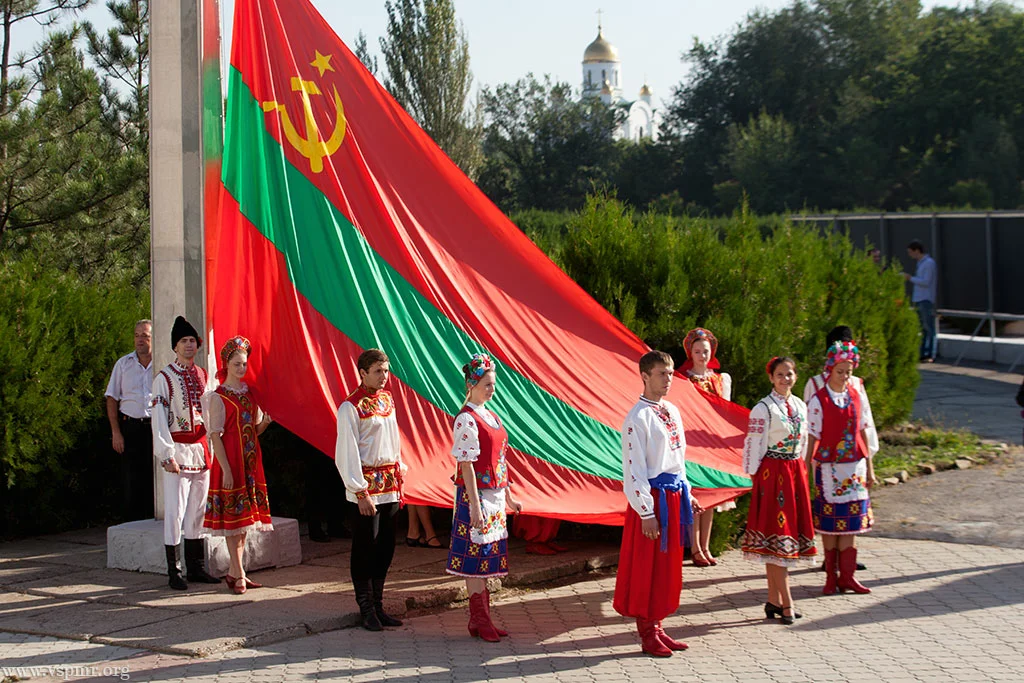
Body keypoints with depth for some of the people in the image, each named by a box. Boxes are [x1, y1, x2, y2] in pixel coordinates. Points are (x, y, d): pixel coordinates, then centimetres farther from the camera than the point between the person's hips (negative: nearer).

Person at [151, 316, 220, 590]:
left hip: (201, 449, 5)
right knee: (176, 511, -5)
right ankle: (174, 572, 0)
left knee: (198, 509, 11)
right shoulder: (164, 378, -4)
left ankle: (196, 568, 19)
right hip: (178, 449, -5)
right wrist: (167, 455, -15)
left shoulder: (204, 376, 12)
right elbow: (159, 419, -8)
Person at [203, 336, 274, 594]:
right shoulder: (218, 397, -7)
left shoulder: (249, 393, 12)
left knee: (244, 516, 8)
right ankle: (238, 574, -2)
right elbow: (215, 435, -12)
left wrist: (266, 421, -6)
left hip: (250, 460, 7)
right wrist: (226, 470, -18)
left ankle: (234, 572, 14)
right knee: (233, 514, -5)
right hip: (230, 459, -7)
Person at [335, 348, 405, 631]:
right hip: (368, 486, -7)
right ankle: (367, 610, 8)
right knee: (366, 549, 0)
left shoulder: (387, 399, 10)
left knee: (386, 547, 10)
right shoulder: (351, 407, -12)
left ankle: (378, 605, 20)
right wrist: (361, 493, -15)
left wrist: (398, 479, 15)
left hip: (390, 484, 7)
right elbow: (347, 454, -13)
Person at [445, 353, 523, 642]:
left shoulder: (490, 416, 13)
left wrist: (509, 497, 19)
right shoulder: (467, 420, -14)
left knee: (487, 558, 11)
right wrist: (475, 505, -21)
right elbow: (466, 465, -17)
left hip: (495, 496, 9)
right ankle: (480, 621, 3)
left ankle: (482, 618, 16)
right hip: (476, 495, -9)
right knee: (476, 557, -2)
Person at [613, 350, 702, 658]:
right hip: (652, 498, -8)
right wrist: (646, 512, -19)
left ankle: (657, 627, 23)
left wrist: (686, 493, 17)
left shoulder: (671, 411, 10)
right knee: (646, 566, 1)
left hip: (674, 496, 8)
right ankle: (648, 635, 10)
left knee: (668, 565, 13)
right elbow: (634, 470, -17)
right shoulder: (638, 418, -15)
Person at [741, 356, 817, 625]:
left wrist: (800, 469, 15)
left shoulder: (800, 406, 11)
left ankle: (774, 600, 14)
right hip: (772, 471, -7)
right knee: (777, 534, -6)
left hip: (795, 472, 7)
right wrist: (753, 476, -12)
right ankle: (786, 602, -6)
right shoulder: (763, 408, -10)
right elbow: (753, 444, -11)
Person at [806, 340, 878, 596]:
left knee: (851, 522, 5)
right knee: (830, 522, 2)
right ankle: (831, 576, 10)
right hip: (829, 466, -4)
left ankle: (846, 576, 10)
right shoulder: (819, 400, -6)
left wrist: (869, 468, 10)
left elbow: (863, 433, 10)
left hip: (855, 465, 4)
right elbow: (812, 438, -7)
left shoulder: (856, 397, 6)